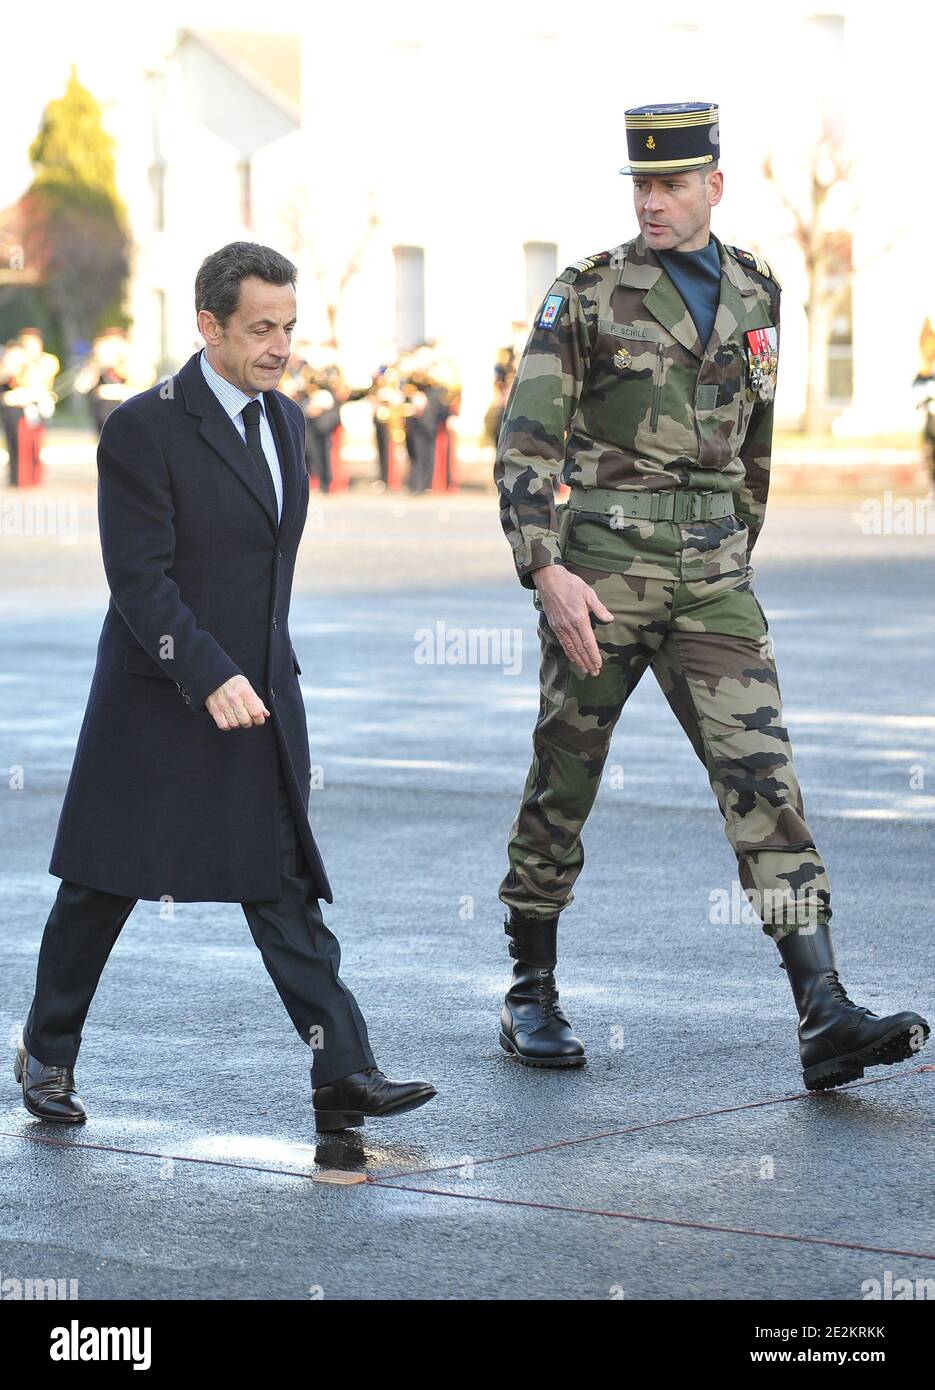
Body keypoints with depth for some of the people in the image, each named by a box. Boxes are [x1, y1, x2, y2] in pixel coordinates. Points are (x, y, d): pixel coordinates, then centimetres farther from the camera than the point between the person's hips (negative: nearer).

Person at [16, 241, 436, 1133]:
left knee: (285, 889, -1)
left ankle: (344, 1076, -8)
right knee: (103, 887, 7)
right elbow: (139, 579, -18)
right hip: (157, 702, -6)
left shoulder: (285, 422, 9)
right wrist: (211, 676, -26)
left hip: (260, 696, 6)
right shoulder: (145, 430, -13)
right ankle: (48, 1055, 24)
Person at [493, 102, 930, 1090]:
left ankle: (825, 1018, -16)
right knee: (563, 781, 7)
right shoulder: (586, 295, -4)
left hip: (713, 579, 3)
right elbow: (525, 443, -8)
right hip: (602, 570, -3)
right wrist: (546, 572, -19)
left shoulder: (755, 294, 10)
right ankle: (532, 997, 24)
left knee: (763, 775, -9)